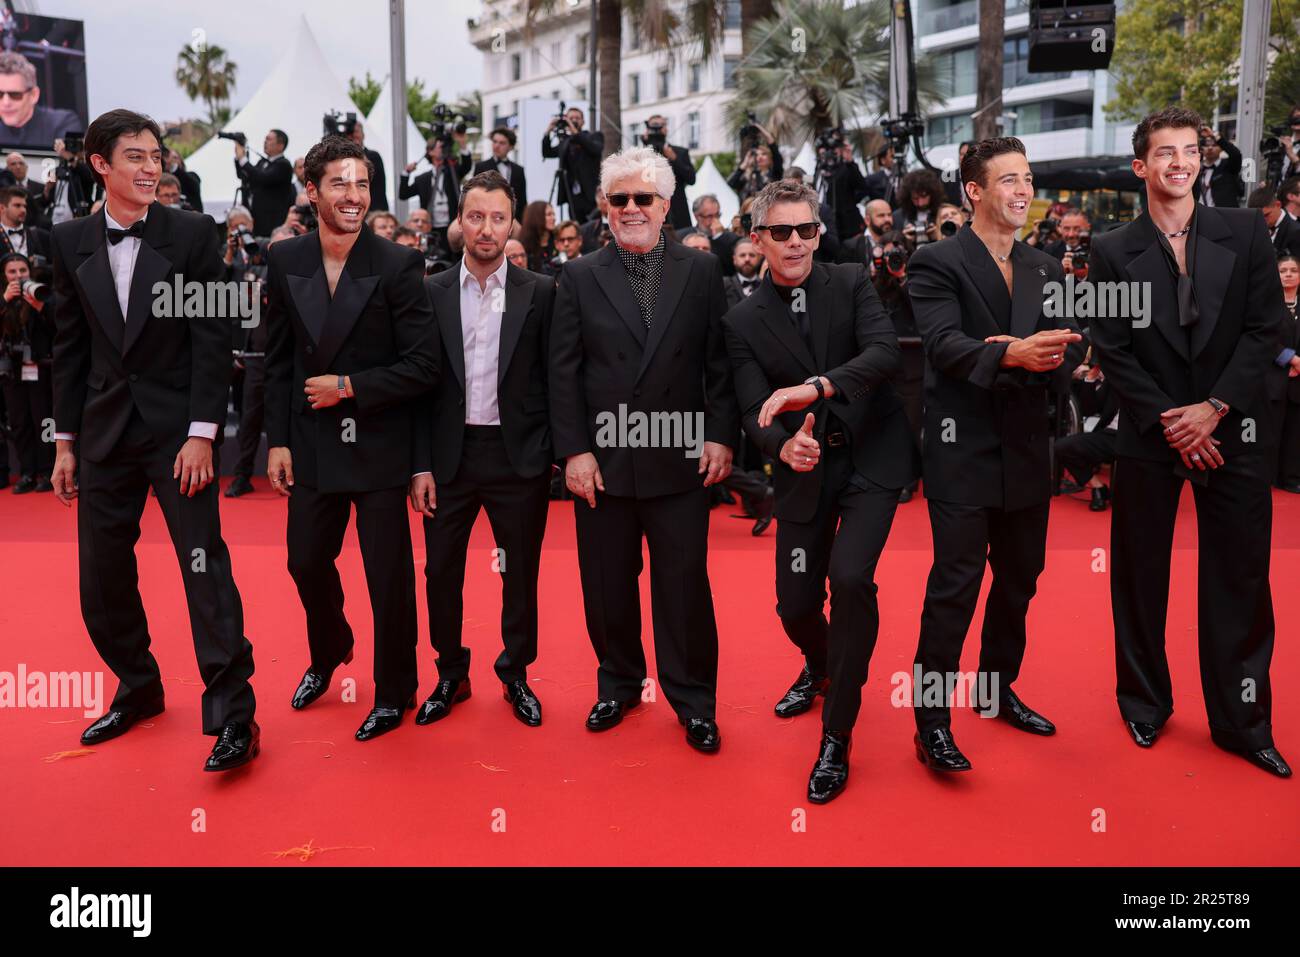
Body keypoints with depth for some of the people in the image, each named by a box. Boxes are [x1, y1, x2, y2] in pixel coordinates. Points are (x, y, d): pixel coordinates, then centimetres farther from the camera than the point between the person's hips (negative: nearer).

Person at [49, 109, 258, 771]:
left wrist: (202, 433, -13)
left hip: (178, 430, -4)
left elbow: (212, 339, -6)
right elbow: (69, 346, 10)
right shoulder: (71, 242, 7)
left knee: (205, 567, -7)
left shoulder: (192, 234, -3)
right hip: (104, 432, 4)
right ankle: (138, 690, 31)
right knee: (102, 578, 11)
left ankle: (232, 714, 0)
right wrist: (65, 442, 8)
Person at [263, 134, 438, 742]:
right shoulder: (284, 261, 2)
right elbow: (278, 360, 7)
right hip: (312, 444, 4)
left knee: (389, 576, 3)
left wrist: (350, 387, -15)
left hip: (378, 446, -4)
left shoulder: (397, 264, -10)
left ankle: (394, 692, 24)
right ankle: (328, 653, 45)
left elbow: (422, 366, -12)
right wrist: (278, 440, 3)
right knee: (307, 561, 16)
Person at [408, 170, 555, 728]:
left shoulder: (539, 293, -1)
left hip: (518, 455, -1)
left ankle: (516, 675, 28)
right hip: (450, 454, 1)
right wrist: (421, 464, -3)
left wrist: (553, 453, -5)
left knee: (521, 572, 9)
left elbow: (552, 380, 1)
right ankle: (451, 676, 28)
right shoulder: (431, 292, 2)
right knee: (441, 572, 9)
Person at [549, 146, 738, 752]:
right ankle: (619, 684, 31)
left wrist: (721, 435, -4)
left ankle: (693, 700, 20)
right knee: (607, 584, 11)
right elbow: (564, 372, 1)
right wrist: (574, 450, -6)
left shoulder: (701, 272, 4)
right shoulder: (580, 278, 5)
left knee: (685, 586, 5)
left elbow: (719, 362, 4)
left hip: (680, 460, -1)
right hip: (602, 460, 1)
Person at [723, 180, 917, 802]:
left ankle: (837, 734, -4)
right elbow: (753, 412, -7)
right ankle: (819, 666, 45)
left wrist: (815, 387, -33)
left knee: (851, 577, -21)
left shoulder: (852, 285, -2)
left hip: (870, 458, -2)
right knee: (795, 602, 5)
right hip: (804, 471, 2)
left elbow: (885, 354, -18)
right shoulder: (743, 321, 0)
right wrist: (784, 446, -29)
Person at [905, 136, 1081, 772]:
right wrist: (1011, 354, -36)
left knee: (1020, 578, 16)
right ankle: (932, 721, 4)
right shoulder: (936, 263, -5)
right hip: (963, 452, -6)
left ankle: (997, 689, 35)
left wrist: (1033, 359, -19)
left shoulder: (1045, 269, 14)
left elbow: (1066, 351, 3)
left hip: (1026, 452, 7)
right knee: (955, 587, -6)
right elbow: (944, 344, -20)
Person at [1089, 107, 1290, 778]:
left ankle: (1243, 721, 19)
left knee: (1240, 580, 5)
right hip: (1149, 437, 0)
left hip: (1231, 432, 1)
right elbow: (1112, 351, -3)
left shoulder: (1245, 232, 3)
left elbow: (1263, 329, -1)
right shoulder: (1113, 251, 0)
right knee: (1140, 578, 8)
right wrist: (1168, 421, -11)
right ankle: (1145, 701, 27)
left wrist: (1215, 407, -12)